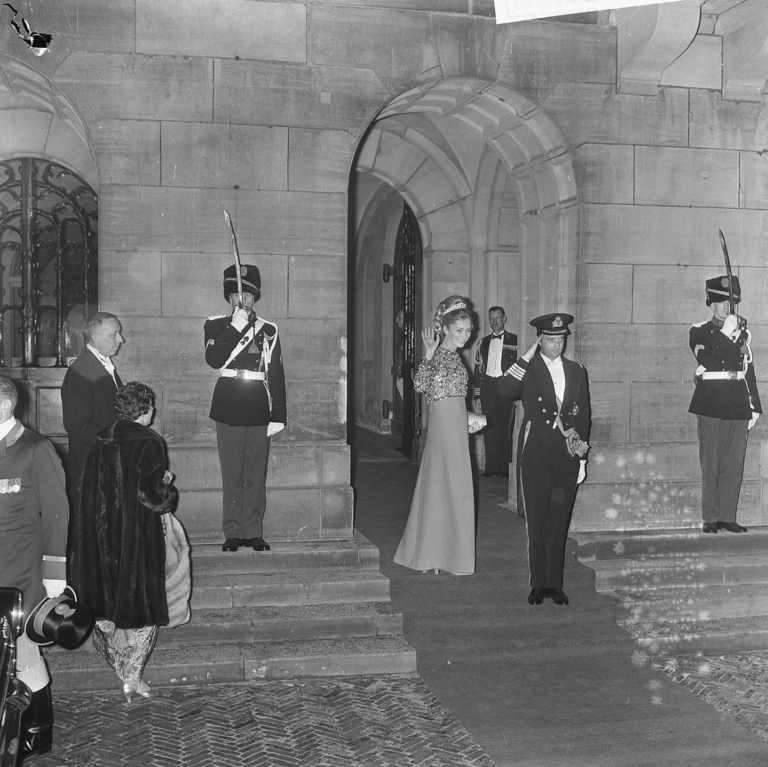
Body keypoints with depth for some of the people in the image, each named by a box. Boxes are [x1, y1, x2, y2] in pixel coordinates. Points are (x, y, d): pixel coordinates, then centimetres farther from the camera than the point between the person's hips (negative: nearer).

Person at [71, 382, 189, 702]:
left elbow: (89, 492, 7)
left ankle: (119, 665, 35)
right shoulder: (149, 443, -16)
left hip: (102, 533, 6)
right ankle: (131, 677, 8)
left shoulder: (101, 442, 2)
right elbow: (153, 495, -22)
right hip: (139, 534, -6)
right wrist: (167, 485, -2)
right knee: (142, 603, 7)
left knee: (108, 603, 20)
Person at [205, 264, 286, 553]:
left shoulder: (268, 330, 9)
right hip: (228, 407, -1)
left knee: (257, 472, 4)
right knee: (232, 473, 2)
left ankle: (254, 532, 12)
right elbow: (214, 359, -13)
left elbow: (277, 375, 7)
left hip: (259, 408, 2)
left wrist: (278, 416, 2)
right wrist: (237, 327, -16)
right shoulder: (216, 325, 5)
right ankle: (233, 532, 10)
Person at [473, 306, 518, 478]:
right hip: (487, 386, 3)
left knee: (506, 428, -4)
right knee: (489, 428, 2)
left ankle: (505, 468, 3)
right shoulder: (483, 342, 15)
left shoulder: (514, 340, 4)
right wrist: (477, 395, 9)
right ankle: (491, 468, 8)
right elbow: (478, 369, 15)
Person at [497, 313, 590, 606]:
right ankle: (538, 584, 12)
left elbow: (584, 415, 15)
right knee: (537, 521, 2)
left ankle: (555, 583, 15)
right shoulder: (529, 370, 1)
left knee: (559, 521, 6)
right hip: (536, 456, -3)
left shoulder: (576, 371, 11)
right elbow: (504, 389, -19)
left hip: (567, 456, 3)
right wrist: (528, 355, -15)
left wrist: (582, 454, 10)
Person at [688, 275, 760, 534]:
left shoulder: (743, 333, 15)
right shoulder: (699, 331, 4)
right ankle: (710, 518, 5)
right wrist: (725, 333, -15)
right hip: (710, 403, -4)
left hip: (738, 405, 4)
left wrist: (754, 406, 10)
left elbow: (749, 371, 15)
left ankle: (728, 516, 10)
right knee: (710, 462, -1)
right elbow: (706, 360, -14)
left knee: (734, 462, 3)